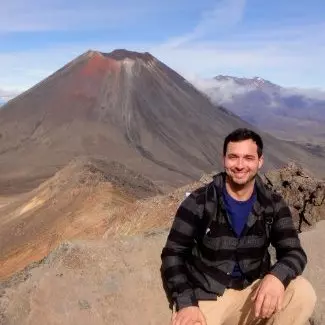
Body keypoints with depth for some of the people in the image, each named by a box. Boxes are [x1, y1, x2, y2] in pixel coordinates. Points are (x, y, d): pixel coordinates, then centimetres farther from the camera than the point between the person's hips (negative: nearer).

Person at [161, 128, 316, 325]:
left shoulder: (273, 205, -1)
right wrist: (186, 303, -21)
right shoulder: (198, 202, -10)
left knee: (303, 294, -21)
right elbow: (173, 253, -8)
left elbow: (295, 253, -6)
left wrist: (276, 276, -30)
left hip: (253, 291, 3)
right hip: (205, 296, -2)